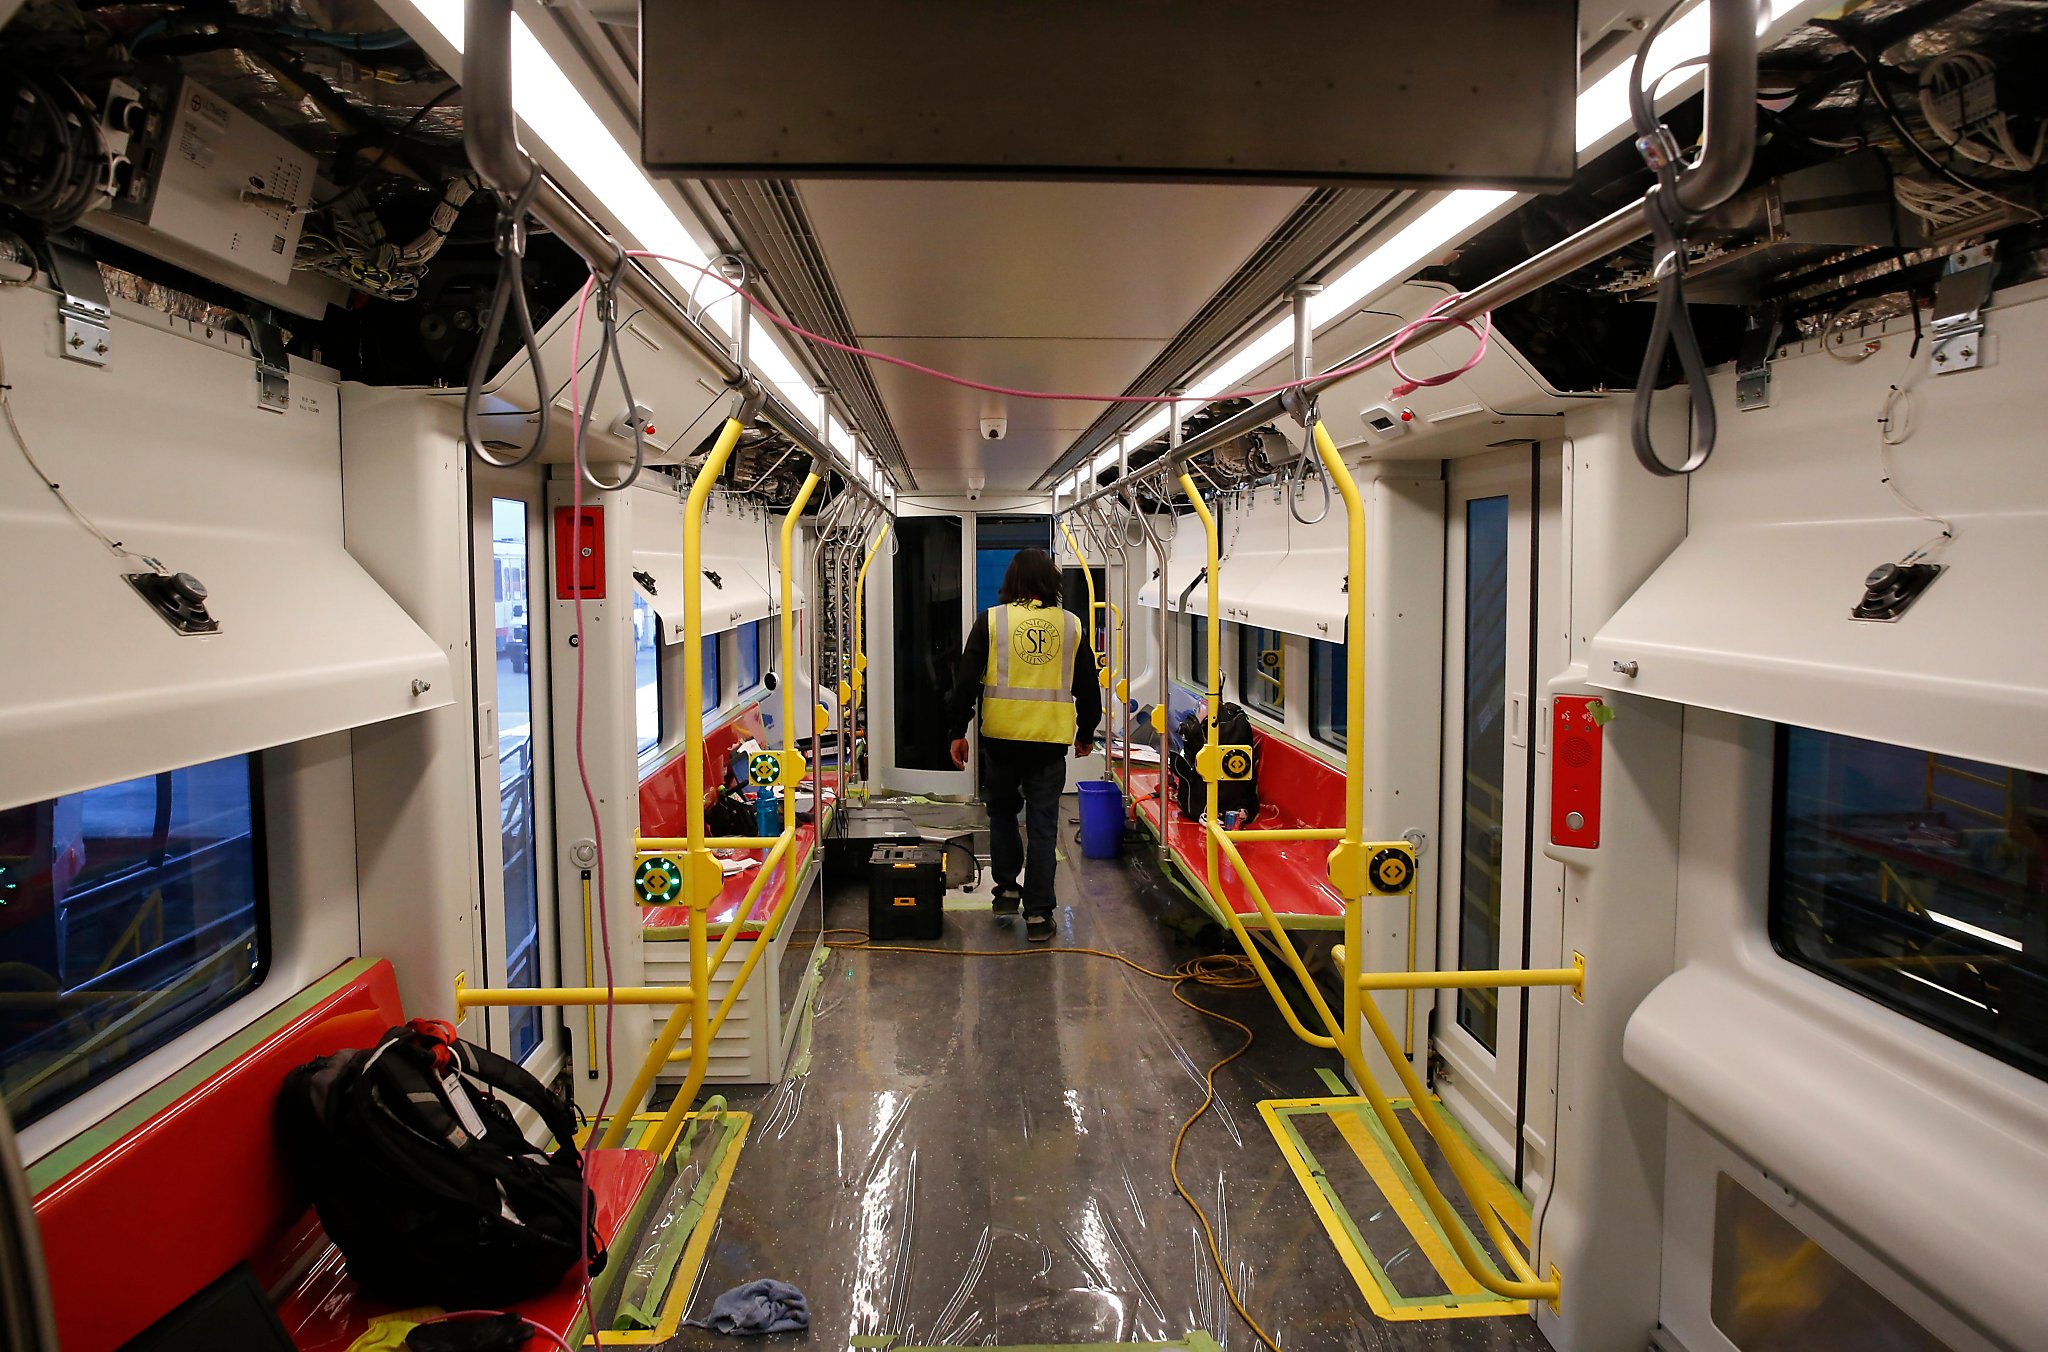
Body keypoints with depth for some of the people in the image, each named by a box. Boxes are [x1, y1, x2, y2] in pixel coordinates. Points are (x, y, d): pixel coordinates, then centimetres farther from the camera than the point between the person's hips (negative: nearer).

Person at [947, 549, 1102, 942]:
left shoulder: (991, 620, 0)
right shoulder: (1072, 625, 5)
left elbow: (966, 681, -2)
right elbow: (1088, 687, 12)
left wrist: (958, 731, 6)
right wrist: (1086, 733, 25)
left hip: (1001, 737, 0)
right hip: (1051, 741, 0)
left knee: (1002, 812, 23)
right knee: (1043, 827, 5)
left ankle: (1007, 888, 24)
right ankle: (1038, 914, 5)